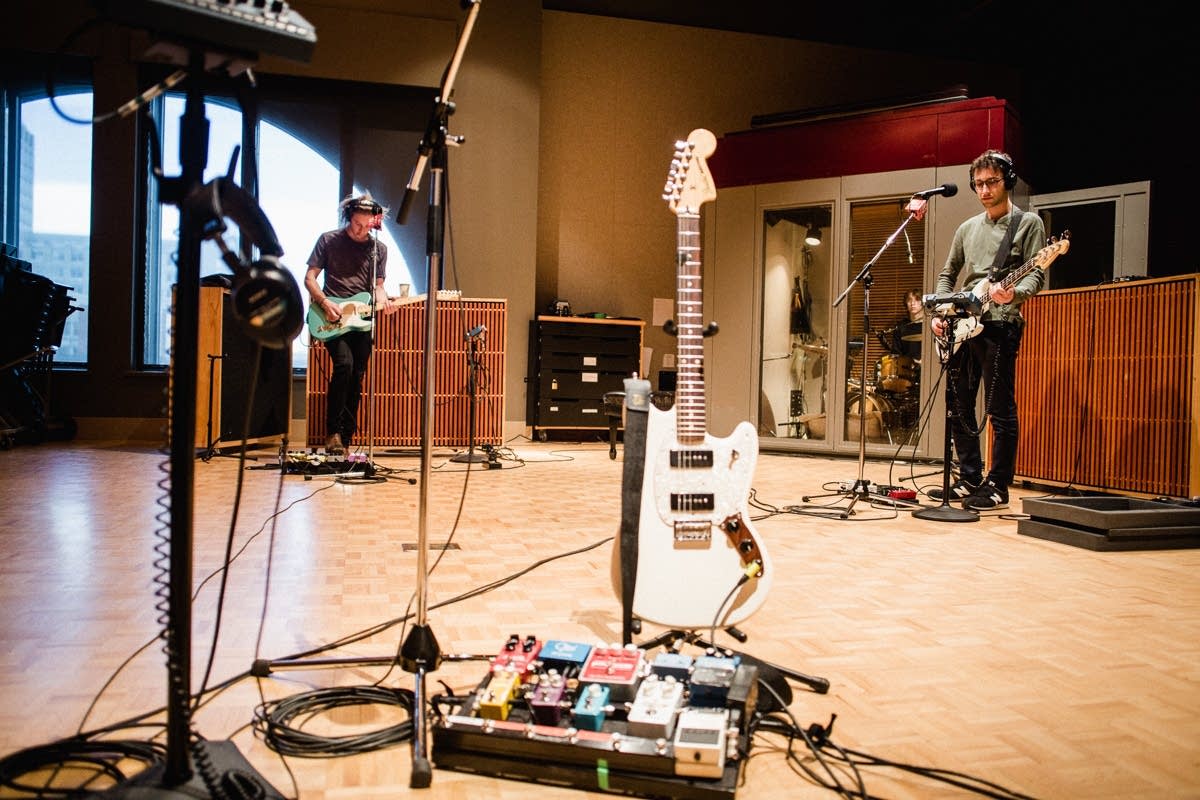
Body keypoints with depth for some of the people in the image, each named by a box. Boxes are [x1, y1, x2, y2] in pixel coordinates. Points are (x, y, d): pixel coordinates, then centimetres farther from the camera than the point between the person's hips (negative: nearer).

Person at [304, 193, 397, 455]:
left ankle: (345, 439, 11)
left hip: (361, 321, 3)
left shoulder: (379, 249, 10)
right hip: (332, 320, -3)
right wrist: (325, 303, -13)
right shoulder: (328, 240, 3)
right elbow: (309, 278, 3)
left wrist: (381, 301, -9)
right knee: (344, 364, -24)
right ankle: (333, 432, -14)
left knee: (356, 377, 1)